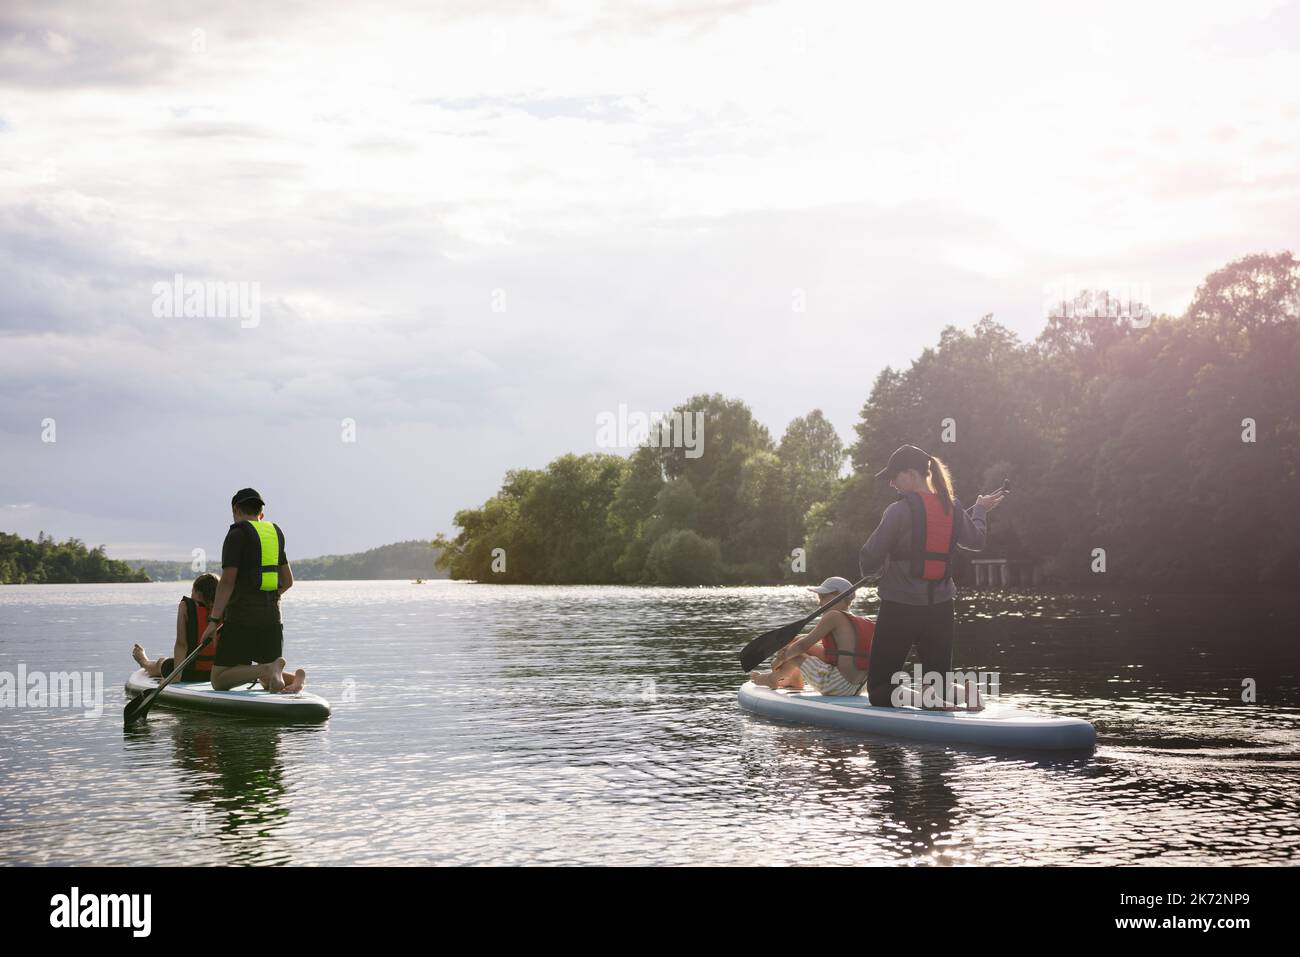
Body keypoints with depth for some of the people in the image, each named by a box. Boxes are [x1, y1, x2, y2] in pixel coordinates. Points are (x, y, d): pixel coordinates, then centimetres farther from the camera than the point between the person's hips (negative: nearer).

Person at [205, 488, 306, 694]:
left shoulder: (237, 534, -6)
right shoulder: (276, 533, 15)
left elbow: (227, 581, -13)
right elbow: (288, 581, 18)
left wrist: (214, 620, -12)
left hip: (241, 617, -6)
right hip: (272, 617, 6)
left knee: (219, 680, -3)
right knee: (270, 683, 15)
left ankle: (269, 670, -25)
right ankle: (295, 677, -17)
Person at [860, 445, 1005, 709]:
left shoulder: (899, 511, -15)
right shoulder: (952, 508, 4)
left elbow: (868, 560, -12)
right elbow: (976, 540, 23)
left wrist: (869, 569, 13)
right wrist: (980, 510, 43)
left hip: (899, 609, -6)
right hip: (941, 608, 6)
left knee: (880, 691, 2)